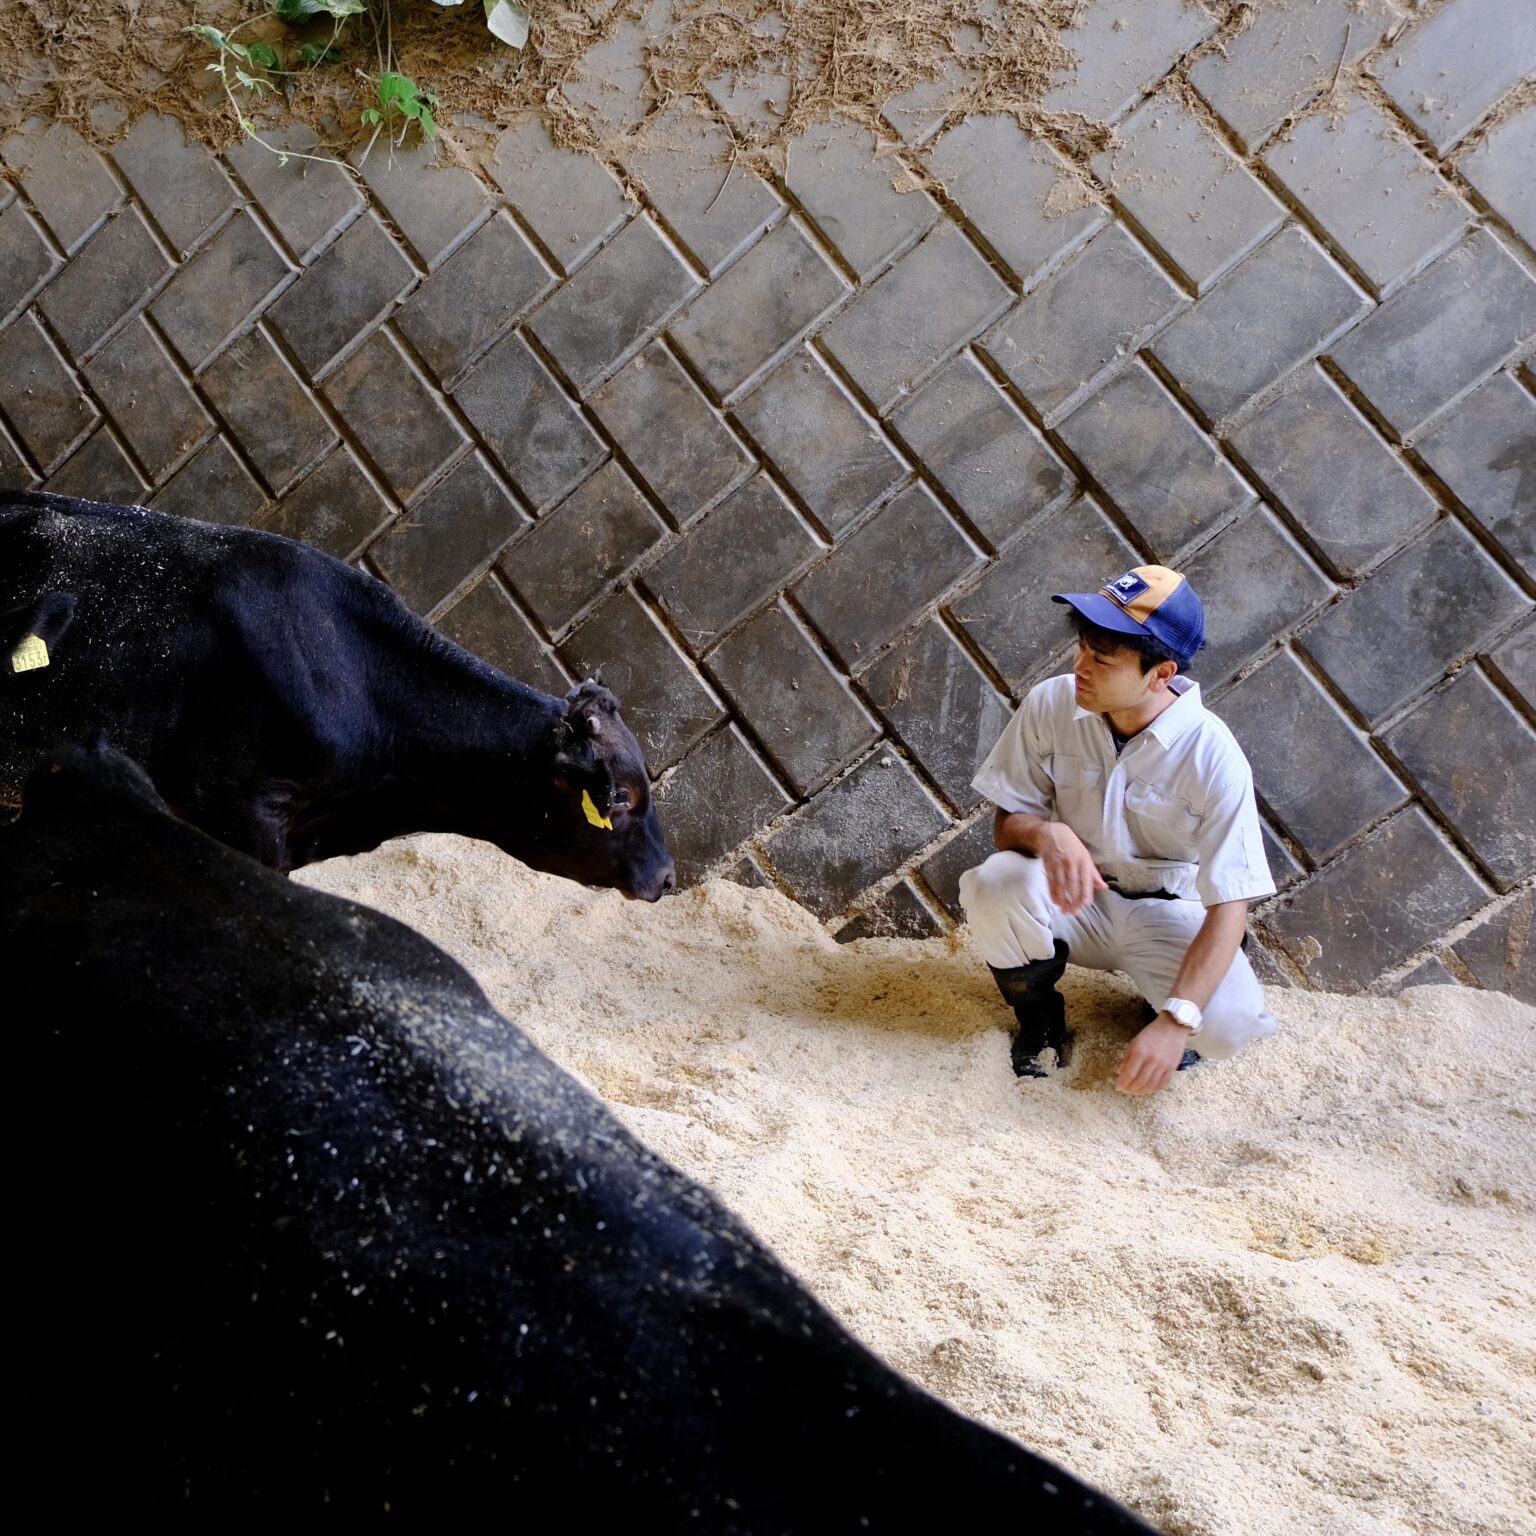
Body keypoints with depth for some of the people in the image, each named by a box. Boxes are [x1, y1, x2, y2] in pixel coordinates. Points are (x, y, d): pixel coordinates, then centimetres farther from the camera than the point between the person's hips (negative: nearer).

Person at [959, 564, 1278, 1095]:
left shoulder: (1213, 756, -23)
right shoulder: (1050, 705, -16)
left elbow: (1229, 909, -23)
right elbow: (1006, 822, -7)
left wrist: (1175, 1021, -35)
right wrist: (1046, 834, -33)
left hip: (1167, 913, -2)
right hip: (1075, 899, 2)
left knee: (1227, 1024, -29)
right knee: (996, 884, -31)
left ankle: (1164, 1006, 10)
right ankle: (1039, 1021, -1)